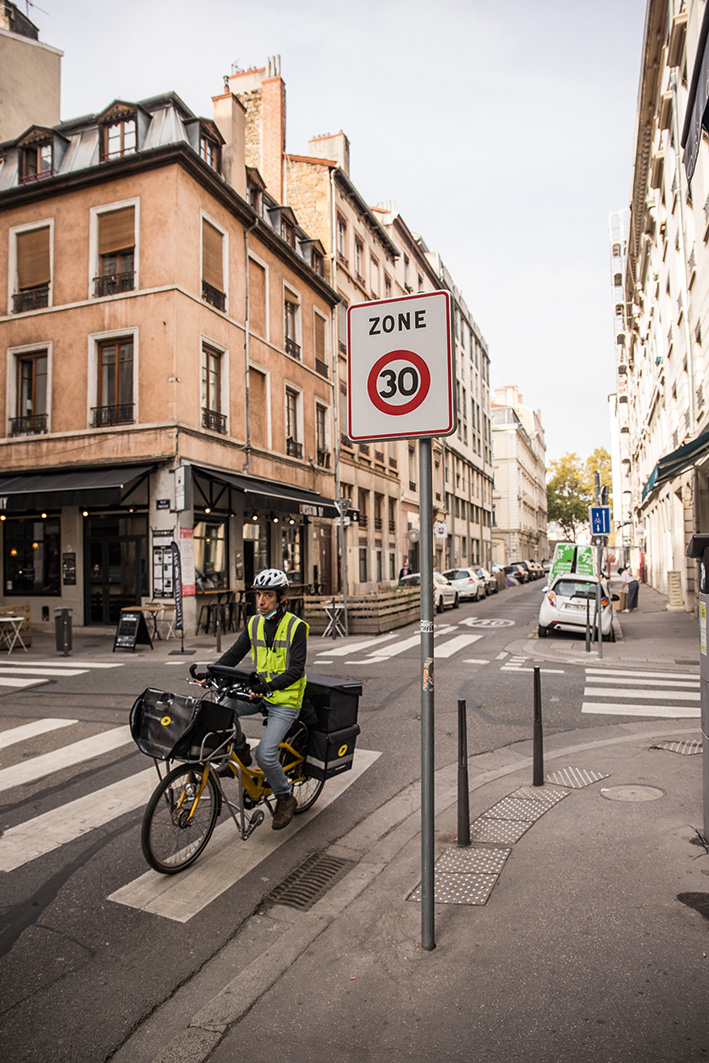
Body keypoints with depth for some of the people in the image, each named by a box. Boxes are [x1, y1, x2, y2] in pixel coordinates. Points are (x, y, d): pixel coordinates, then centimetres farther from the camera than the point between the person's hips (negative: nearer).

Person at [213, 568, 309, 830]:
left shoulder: (296, 627, -14)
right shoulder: (254, 623, 4)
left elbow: (296, 670, -20)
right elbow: (234, 654, 4)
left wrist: (269, 686, -34)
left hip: (285, 699, -5)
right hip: (259, 693, 6)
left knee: (265, 754, -16)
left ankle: (285, 799, 12)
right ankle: (240, 752, 5)